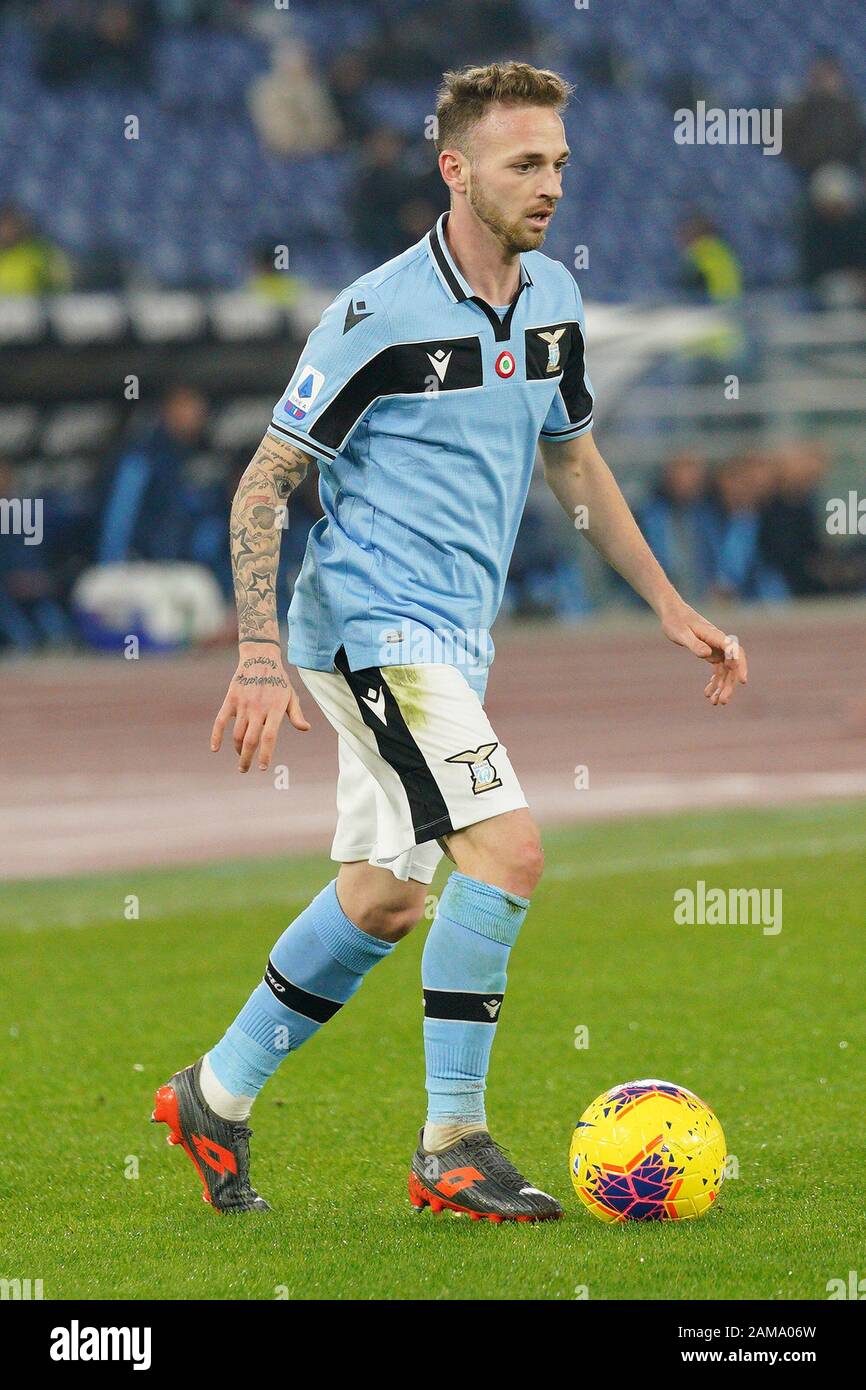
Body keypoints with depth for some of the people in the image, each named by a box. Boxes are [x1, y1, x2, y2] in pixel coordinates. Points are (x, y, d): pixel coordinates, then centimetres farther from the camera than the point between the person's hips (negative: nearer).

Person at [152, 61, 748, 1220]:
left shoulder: (552, 300, 7)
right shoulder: (379, 318, -15)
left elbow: (573, 461, 22)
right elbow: (265, 483, -11)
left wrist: (672, 610, 20)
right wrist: (260, 657, -18)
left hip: (449, 636, 8)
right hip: (372, 621, -8)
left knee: (384, 900, 13)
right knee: (506, 847, -19)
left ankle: (216, 1095, 28)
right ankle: (453, 1146, -11)